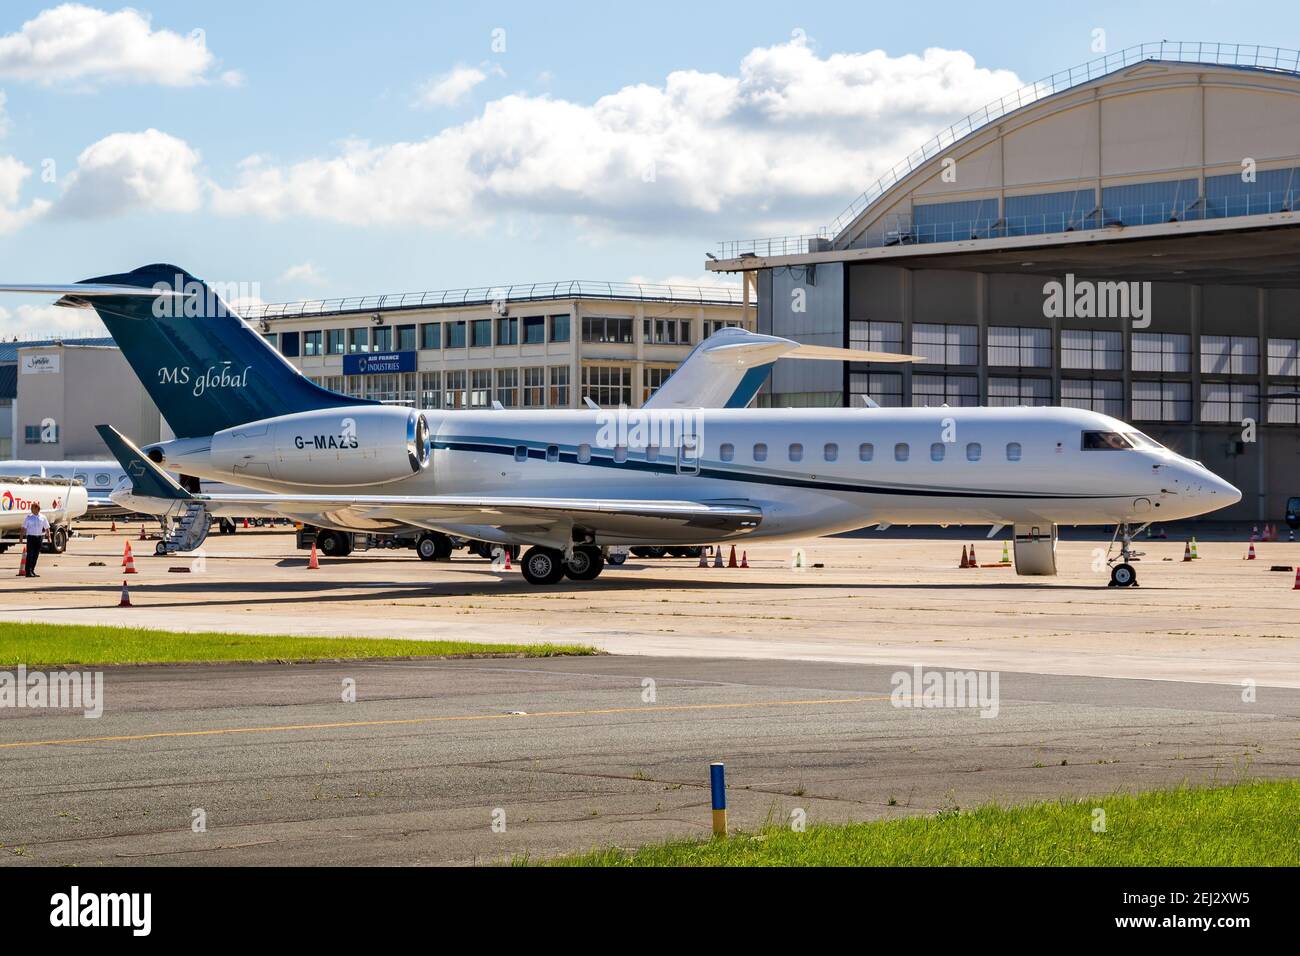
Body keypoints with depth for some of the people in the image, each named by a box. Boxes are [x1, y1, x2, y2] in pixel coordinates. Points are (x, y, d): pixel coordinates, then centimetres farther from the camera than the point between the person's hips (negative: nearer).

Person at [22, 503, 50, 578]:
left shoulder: (42, 517, 8)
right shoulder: (28, 517, 3)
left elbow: (47, 528, 12)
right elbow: (24, 528, 4)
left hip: (39, 537, 3)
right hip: (31, 537, -3)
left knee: (36, 555, 7)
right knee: (30, 555, -8)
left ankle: (32, 571, 15)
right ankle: (28, 571, -11)